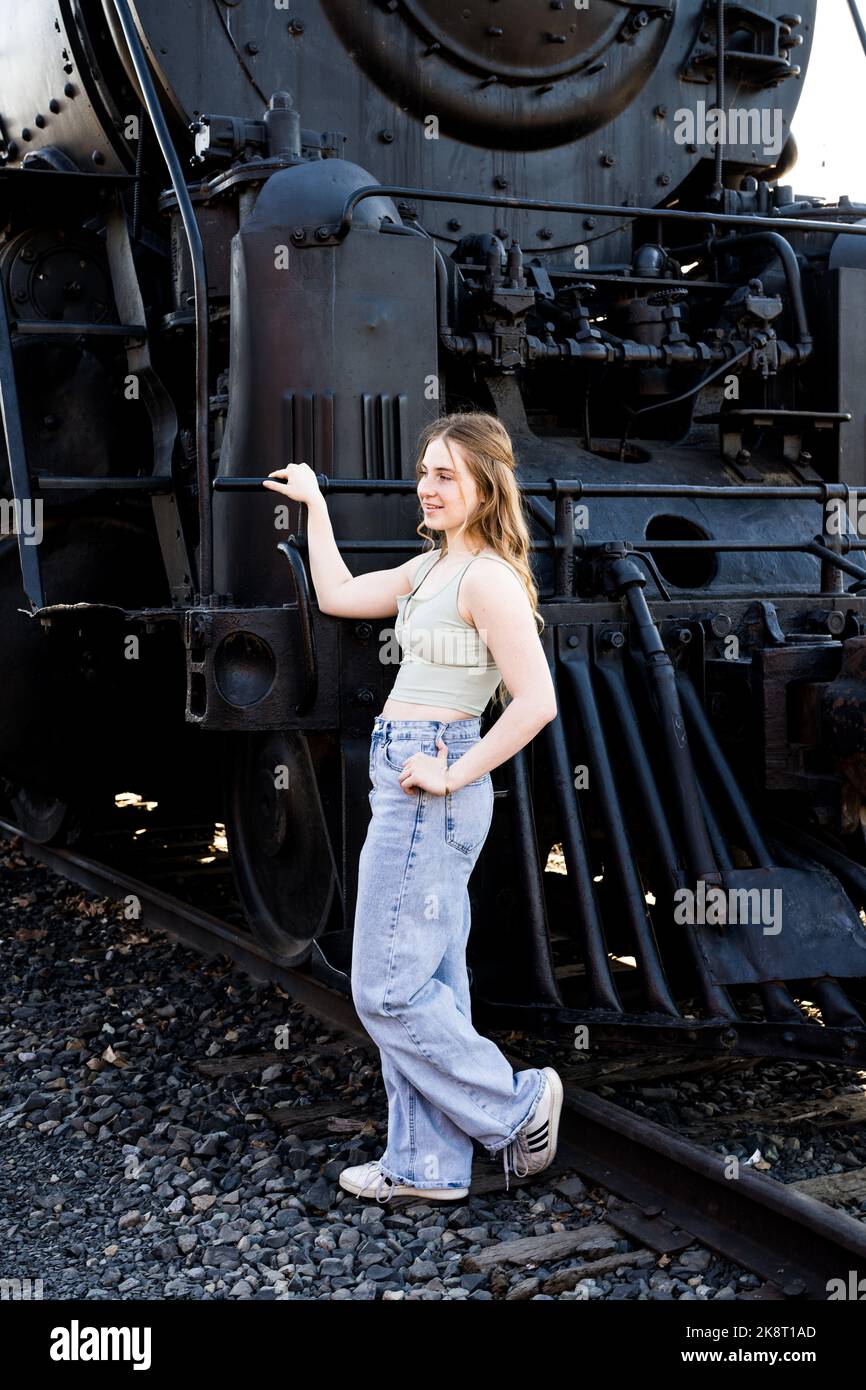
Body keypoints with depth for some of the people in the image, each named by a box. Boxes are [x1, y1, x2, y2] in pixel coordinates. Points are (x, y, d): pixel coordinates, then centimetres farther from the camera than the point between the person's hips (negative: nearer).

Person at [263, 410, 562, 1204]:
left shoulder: (488, 578, -14)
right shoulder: (432, 568, 13)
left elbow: (537, 700, -23)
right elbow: (338, 596, 24)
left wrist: (454, 774, -18)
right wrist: (314, 503, 27)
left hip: (429, 791, -10)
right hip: (409, 786, 10)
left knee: (387, 989, -4)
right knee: (424, 983, 13)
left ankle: (518, 1106, 11)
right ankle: (426, 1166, 21)